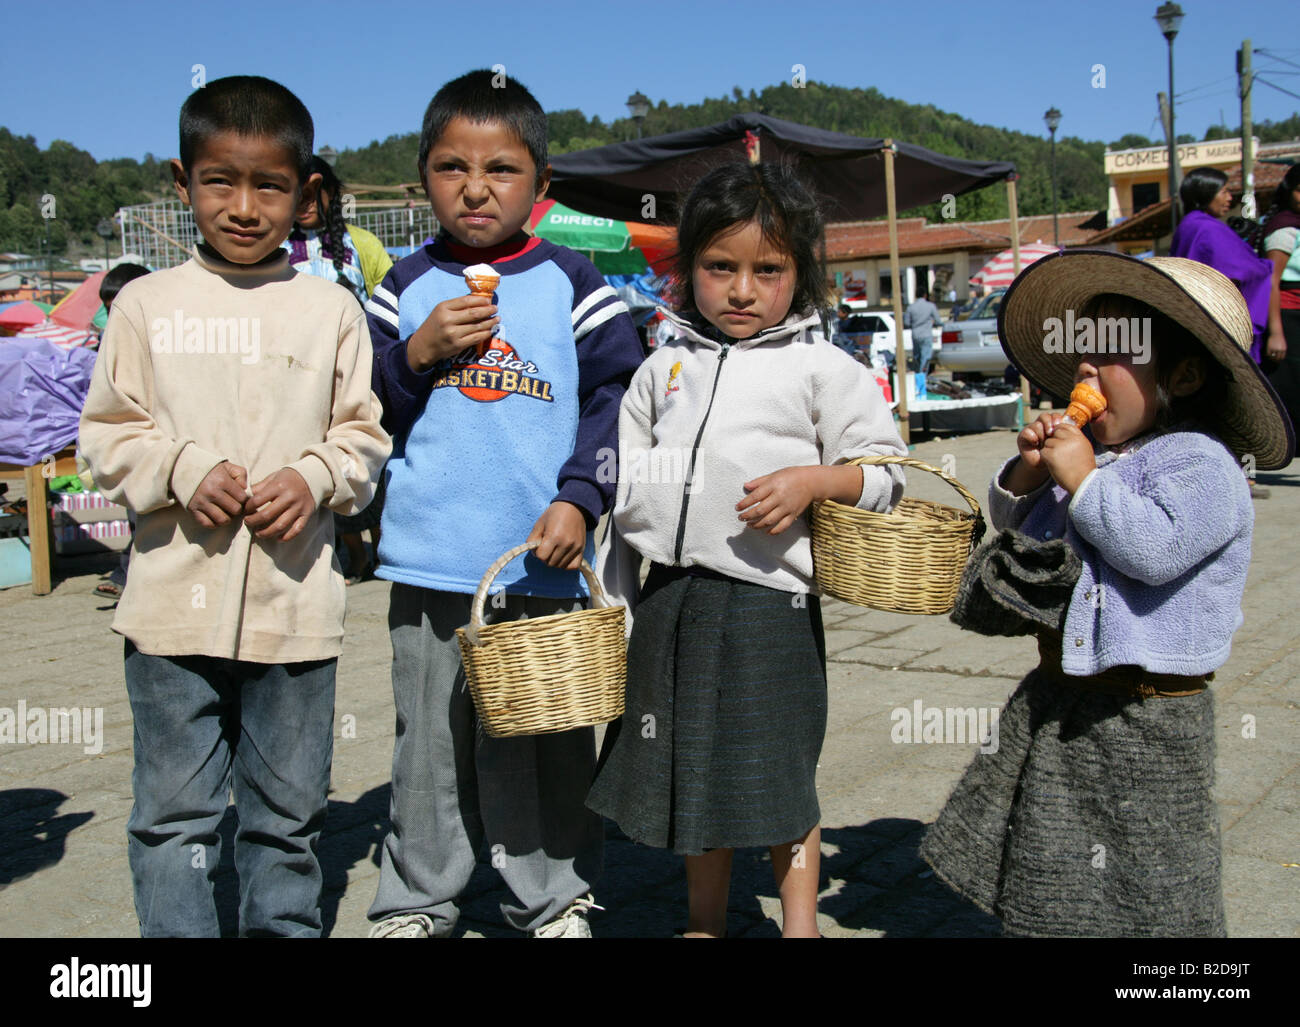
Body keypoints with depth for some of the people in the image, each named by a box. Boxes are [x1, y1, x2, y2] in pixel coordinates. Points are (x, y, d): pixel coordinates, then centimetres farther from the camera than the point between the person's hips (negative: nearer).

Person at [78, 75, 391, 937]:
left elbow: (366, 435, 8)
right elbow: (109, 433, 5)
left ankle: (289, 929, 31)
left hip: (296, 603, 1)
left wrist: (315, 478, -12)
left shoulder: (333, 310, 4)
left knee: (288, 814, 14)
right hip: (175, 599, 0)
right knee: (174, 816, 7)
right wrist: (186, 470, -12)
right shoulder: (149, 304, 3)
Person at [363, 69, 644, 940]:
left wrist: (579, 499, -13)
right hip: (429, 561, 2)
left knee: (550, 738, 8)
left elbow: (618, 397, -2)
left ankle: (555, 901, 26)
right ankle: (416, 900, 29)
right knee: (430, 741, 12)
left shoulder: (573, 283, 1)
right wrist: (416, 354, -10)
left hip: (546, 559, -1)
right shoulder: (408, 287, 7)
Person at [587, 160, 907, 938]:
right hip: (669, 596, 5)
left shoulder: (822, 368, -2)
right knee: (690, 770, 16)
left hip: (768, 600, -4)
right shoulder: (665, 367, 10)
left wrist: (813, 480, -20)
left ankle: (800, 924, 23)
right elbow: (626, 481, 14)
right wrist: (606, 592, 13)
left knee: (777, 778, 4)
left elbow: (885, 471, -2)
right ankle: (706, 920, 34)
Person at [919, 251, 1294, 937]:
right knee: (1036, 882, 18)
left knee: (1142, 894, 5)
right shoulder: (1089, 449, 9)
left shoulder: (1199, 462, -14)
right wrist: (1027, 473, 0)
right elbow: (1017, 526, 20)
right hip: (1057, 696, 8)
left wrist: (1083, 479, -22)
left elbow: (1156, 549, -31)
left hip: (1146, 714, -8)